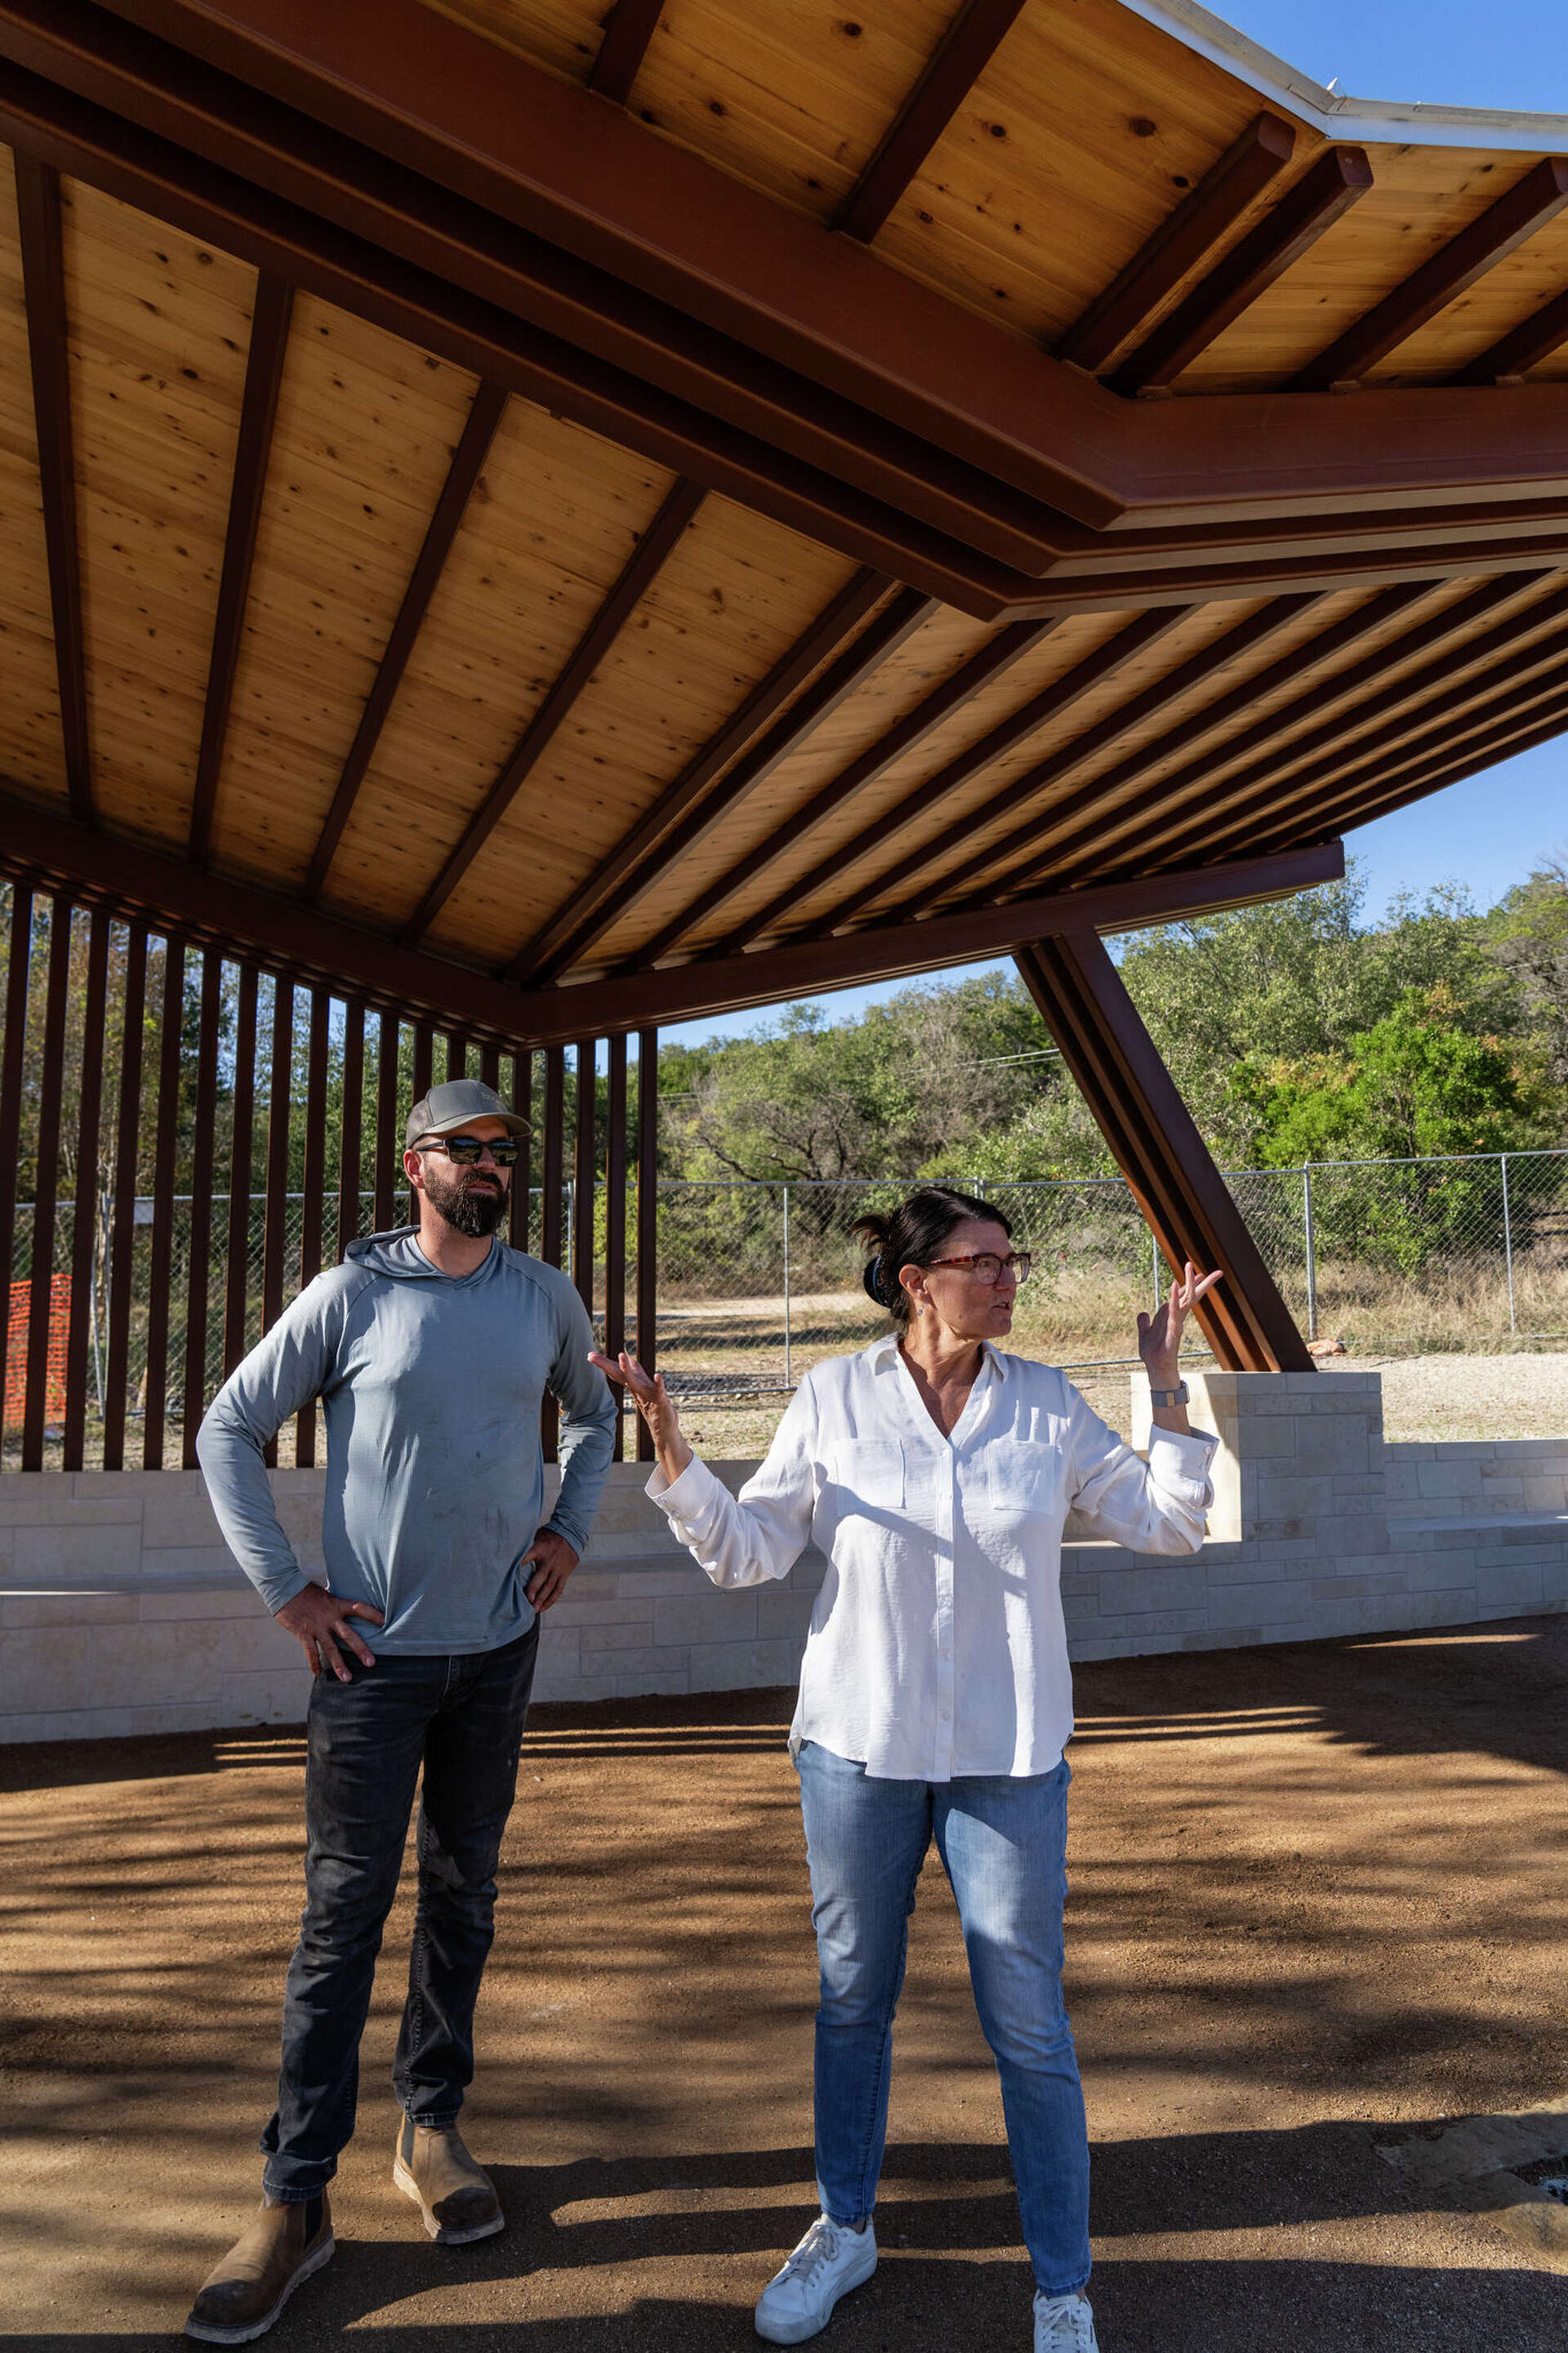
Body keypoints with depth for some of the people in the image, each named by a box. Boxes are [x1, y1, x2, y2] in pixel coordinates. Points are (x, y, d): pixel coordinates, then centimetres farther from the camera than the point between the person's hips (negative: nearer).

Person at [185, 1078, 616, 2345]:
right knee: (345, 1911, 0)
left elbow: (593, 1412, 19)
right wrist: (285, 1588, -7)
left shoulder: (546, 1296, 2)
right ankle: (297, 2197, 14)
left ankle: (432, 2130, 31)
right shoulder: (350, 1295, -8)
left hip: (500, 1647, 3)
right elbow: (228, 1429, -1)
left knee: (463, 1893, 14)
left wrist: (570, 1529, 6)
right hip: (375, 1651, -3)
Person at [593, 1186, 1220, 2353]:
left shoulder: (1046, 1404, -3)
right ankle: (846, 2231, 41)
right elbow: (750, 1548, -5)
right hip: (859, 1742, 1)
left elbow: (1166, 1523, 2)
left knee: (1028, 2024, 6)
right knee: (853, 1997, 17)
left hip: (1008, 1754, 0)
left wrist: (1167, 1384, -8)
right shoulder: (834, 1396, -6)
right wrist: (669, 1445, -18)